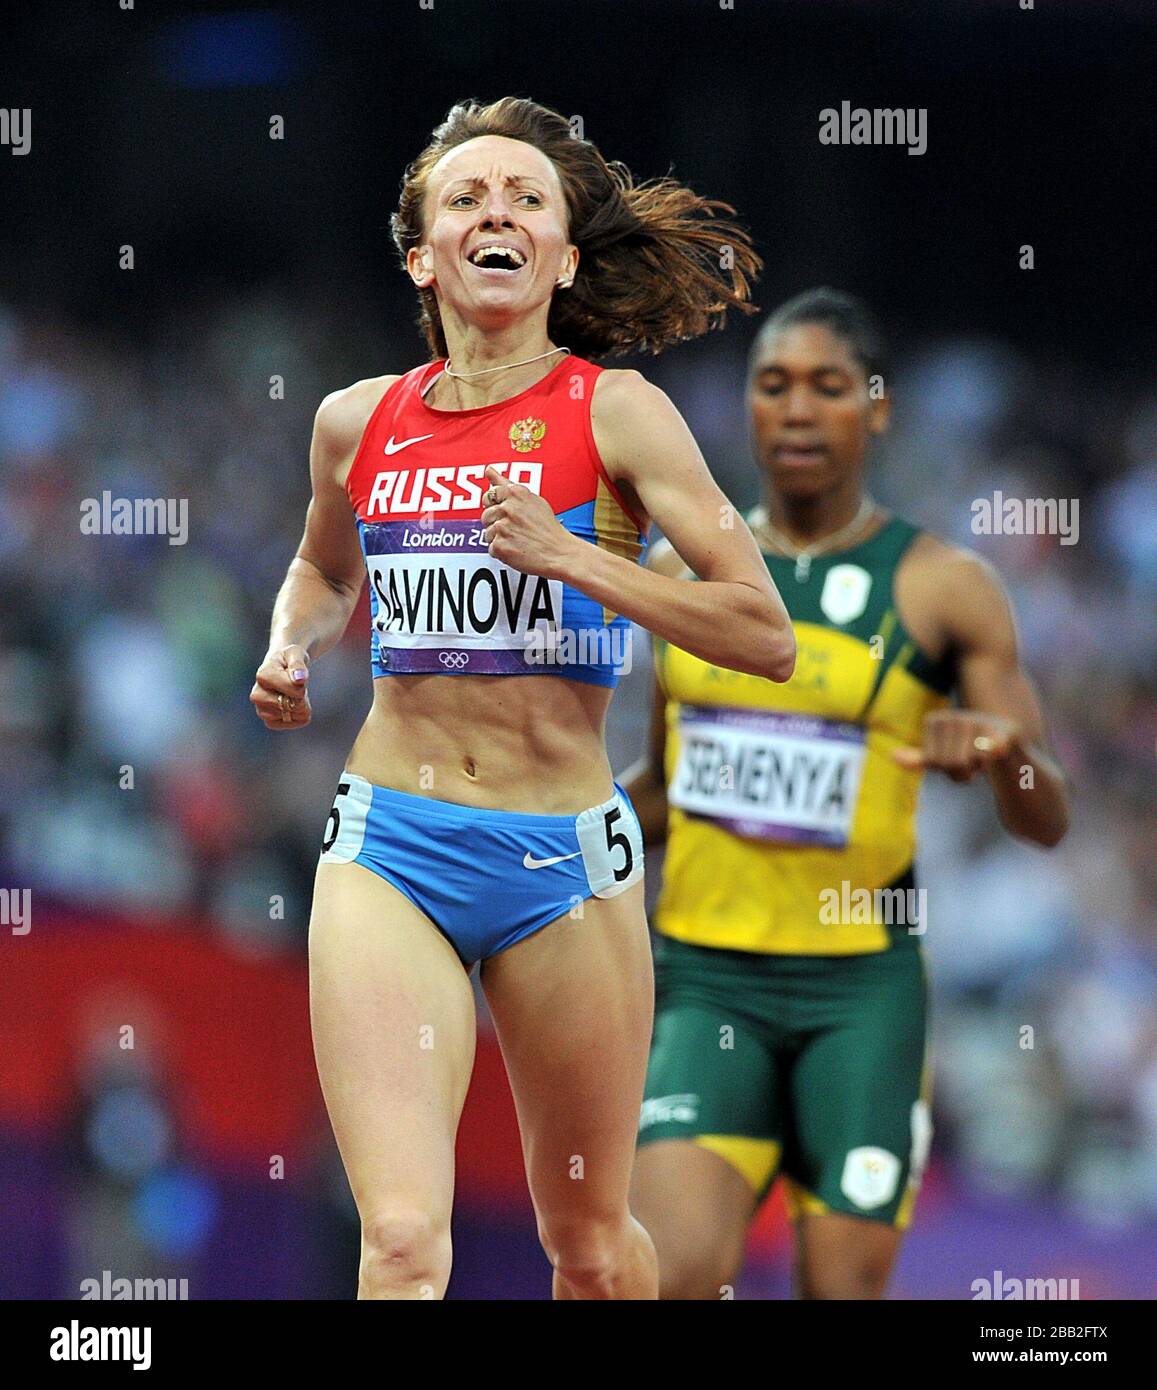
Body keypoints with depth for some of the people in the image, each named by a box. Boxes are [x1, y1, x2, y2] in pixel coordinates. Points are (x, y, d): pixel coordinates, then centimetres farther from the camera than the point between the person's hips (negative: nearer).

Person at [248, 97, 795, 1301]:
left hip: (562, 853, -1)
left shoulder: (614, 414, -4)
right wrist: (290, 654, 9)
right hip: (388, 846, 1)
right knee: (402, 1238, -17)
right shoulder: (358, 422, 7)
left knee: (589, 1245, 13)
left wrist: (570, 558, -17)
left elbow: (766, 636, -9)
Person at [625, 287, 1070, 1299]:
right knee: (679, 1274, -17)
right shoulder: (681, 571, 9)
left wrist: (1007, 752, -21)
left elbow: (1047, 823, 0)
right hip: (706, 983, 1)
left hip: (861, 988, -1)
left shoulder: (944, 589, 0)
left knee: (844, 1289, 0)